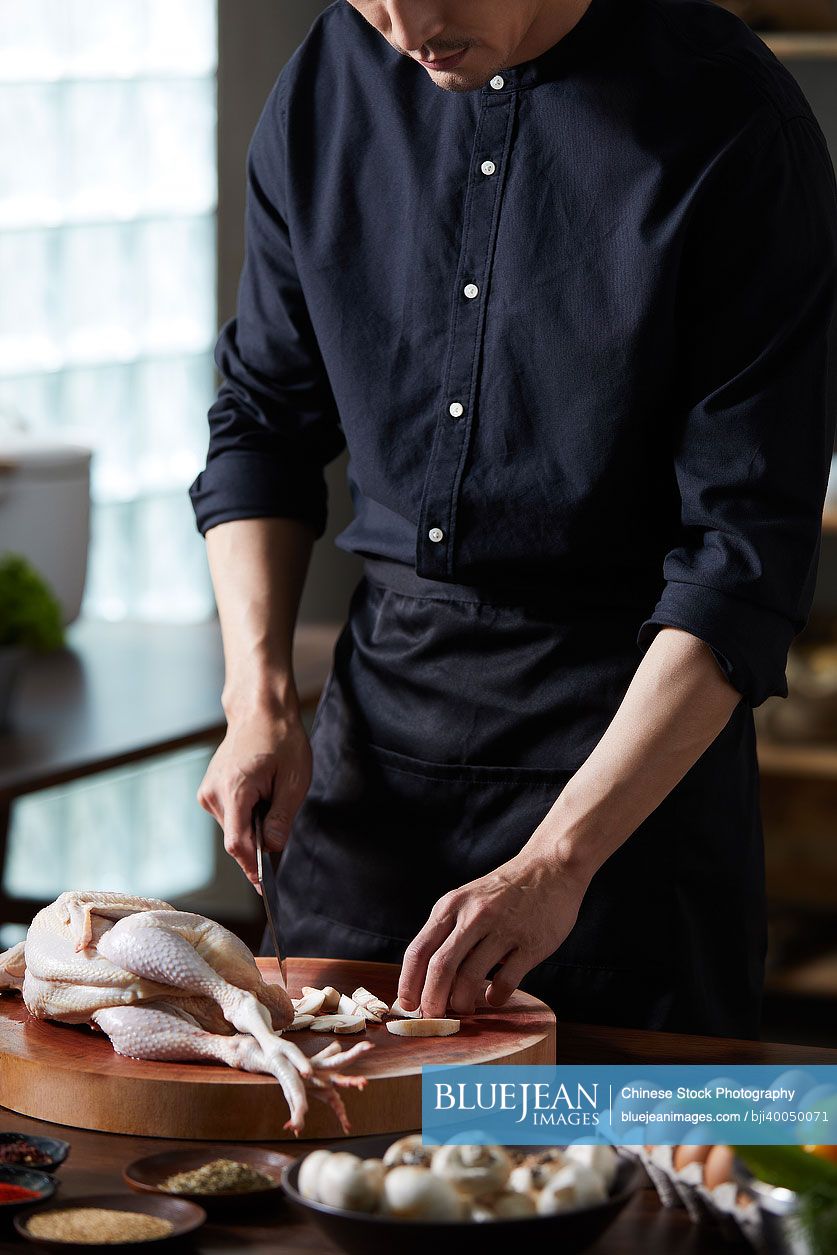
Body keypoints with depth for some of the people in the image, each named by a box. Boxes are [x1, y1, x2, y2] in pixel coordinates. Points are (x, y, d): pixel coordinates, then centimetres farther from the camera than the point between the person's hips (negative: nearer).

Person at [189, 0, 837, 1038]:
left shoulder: (733, 123, -16)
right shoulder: (326, 85, 0)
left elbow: (746, 552, -19)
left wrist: (557, 862, -25)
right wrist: (257, 697, -3)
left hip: (635, 723, -4)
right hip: (374, 706, 5)